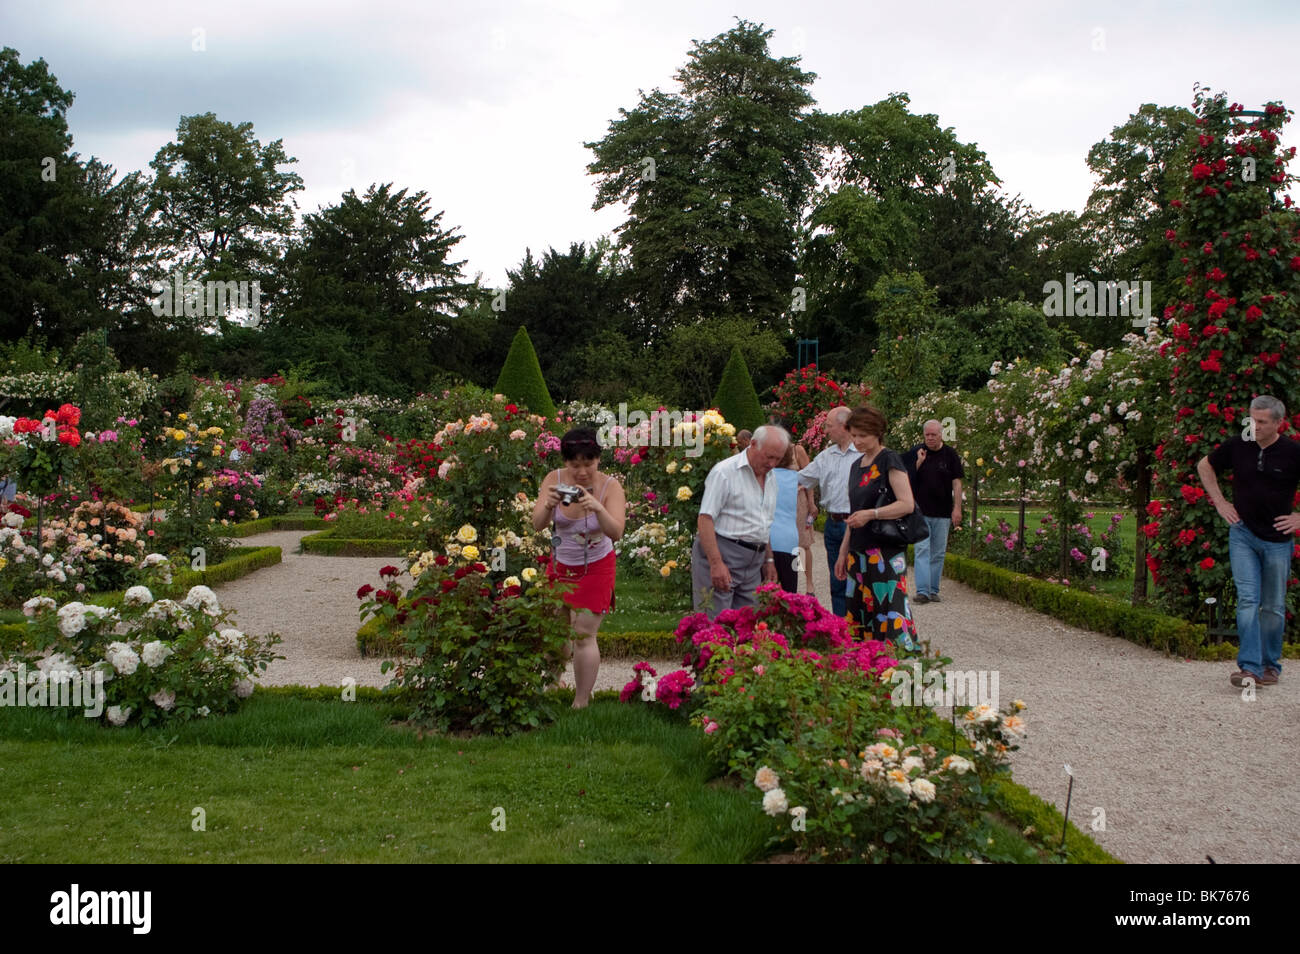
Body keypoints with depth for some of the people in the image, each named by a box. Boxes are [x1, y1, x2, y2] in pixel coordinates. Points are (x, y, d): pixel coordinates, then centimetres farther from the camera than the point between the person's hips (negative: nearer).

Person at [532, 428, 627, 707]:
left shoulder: (610, 486, -20)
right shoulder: (555, 479, -14)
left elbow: (616, 532, -31)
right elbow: (537, 525, -23)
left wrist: (598, 508, -50)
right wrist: (548, 506, -44)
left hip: (596, 568, -3)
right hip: (560, 565, 3)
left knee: (584, 635, -7)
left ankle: (581, 704, 4)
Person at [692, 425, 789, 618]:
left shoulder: (770, 480, 16)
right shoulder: (725, 472, -10)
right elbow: (705, 519, -15)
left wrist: (768, 559, 23)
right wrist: (716, 563, -21)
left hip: (752, 562, 8)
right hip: (720, 553, -8)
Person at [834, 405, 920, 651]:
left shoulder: (889, 460, -6)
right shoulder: (857, 466, 17)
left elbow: (907, 504, -13)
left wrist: (872, 514, -21)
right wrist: (843, 552, 20)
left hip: (886, 552, -8)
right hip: (859, 552, 8)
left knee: (889, 609, -12)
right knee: (859, 612, 6)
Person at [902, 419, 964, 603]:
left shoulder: (950, 455, 4)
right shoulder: (915, 453, 3)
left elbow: (956, 483, 3)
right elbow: (908, 478, 1)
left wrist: (957, 508, -3)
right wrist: (919, 462, -13)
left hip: (942, 513, 1)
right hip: (920, 511, -1)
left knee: (938, 553, 7)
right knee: (921, 550, -9)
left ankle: (933, 590, 15)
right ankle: (922, 591, -12)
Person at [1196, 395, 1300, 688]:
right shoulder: (1237, 446, -2)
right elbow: (1205, 466, 16)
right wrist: (1219, 502, 9)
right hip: (1242, 534, 1)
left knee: (1274, 607, 8)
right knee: (1247, 599, -10)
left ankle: (1271, 664, 23)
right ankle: (1250, 667, -14)